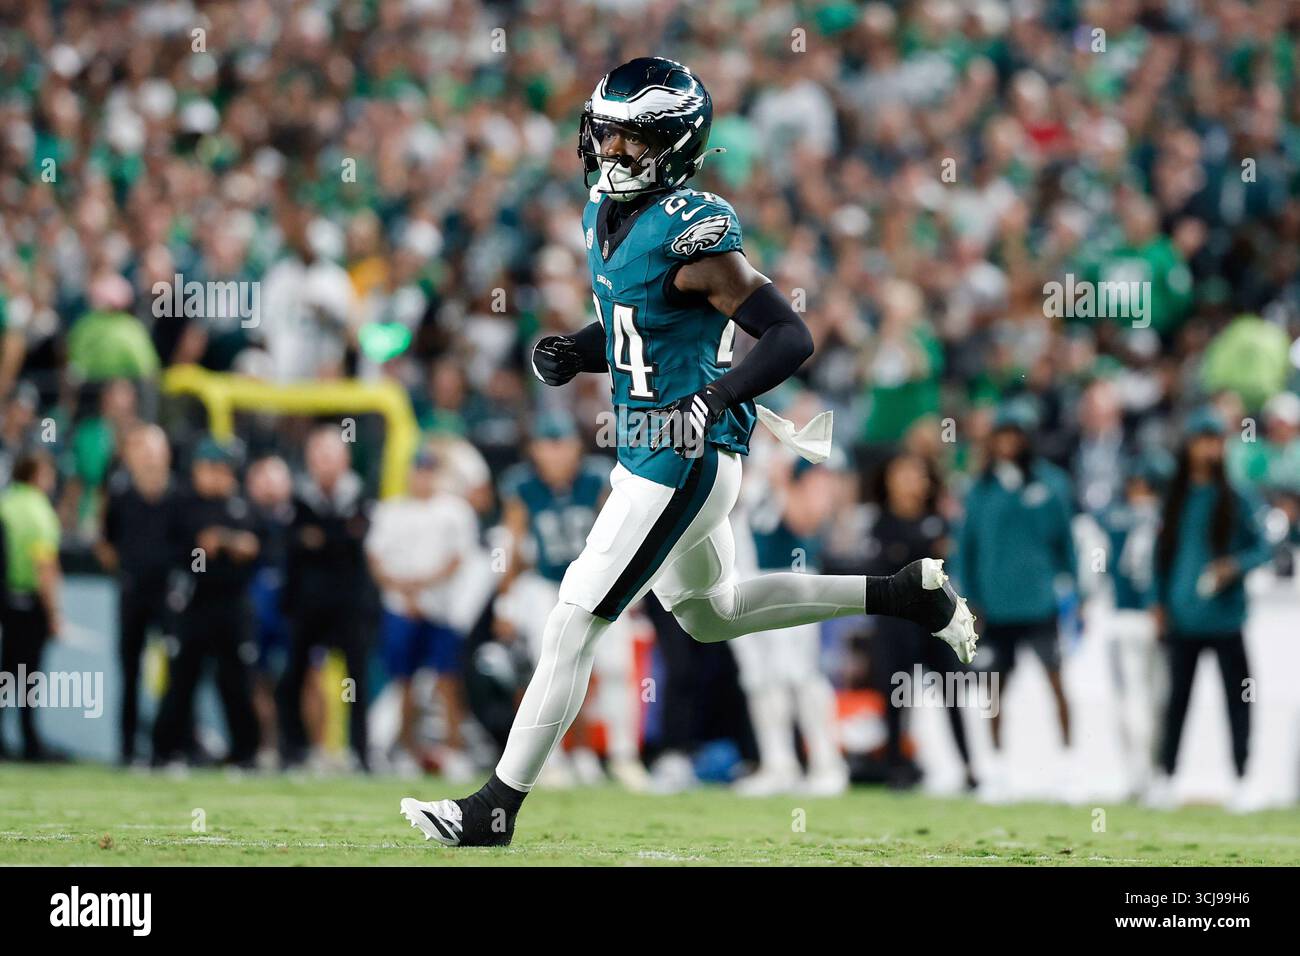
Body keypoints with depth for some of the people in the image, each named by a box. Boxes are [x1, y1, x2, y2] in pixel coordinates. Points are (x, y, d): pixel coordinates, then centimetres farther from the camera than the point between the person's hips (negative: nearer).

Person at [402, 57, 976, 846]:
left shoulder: (691, 234, -22)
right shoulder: (608, 215, 6)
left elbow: (790, 335, -23)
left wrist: (716, 397, -35)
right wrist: (572, 354, 2)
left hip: (683, 461, -10)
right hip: (649, 450, 10)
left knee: (573, 625, -7)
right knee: (711, 614, 27)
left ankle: (496, 810, -1)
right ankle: (909, 593, 34)